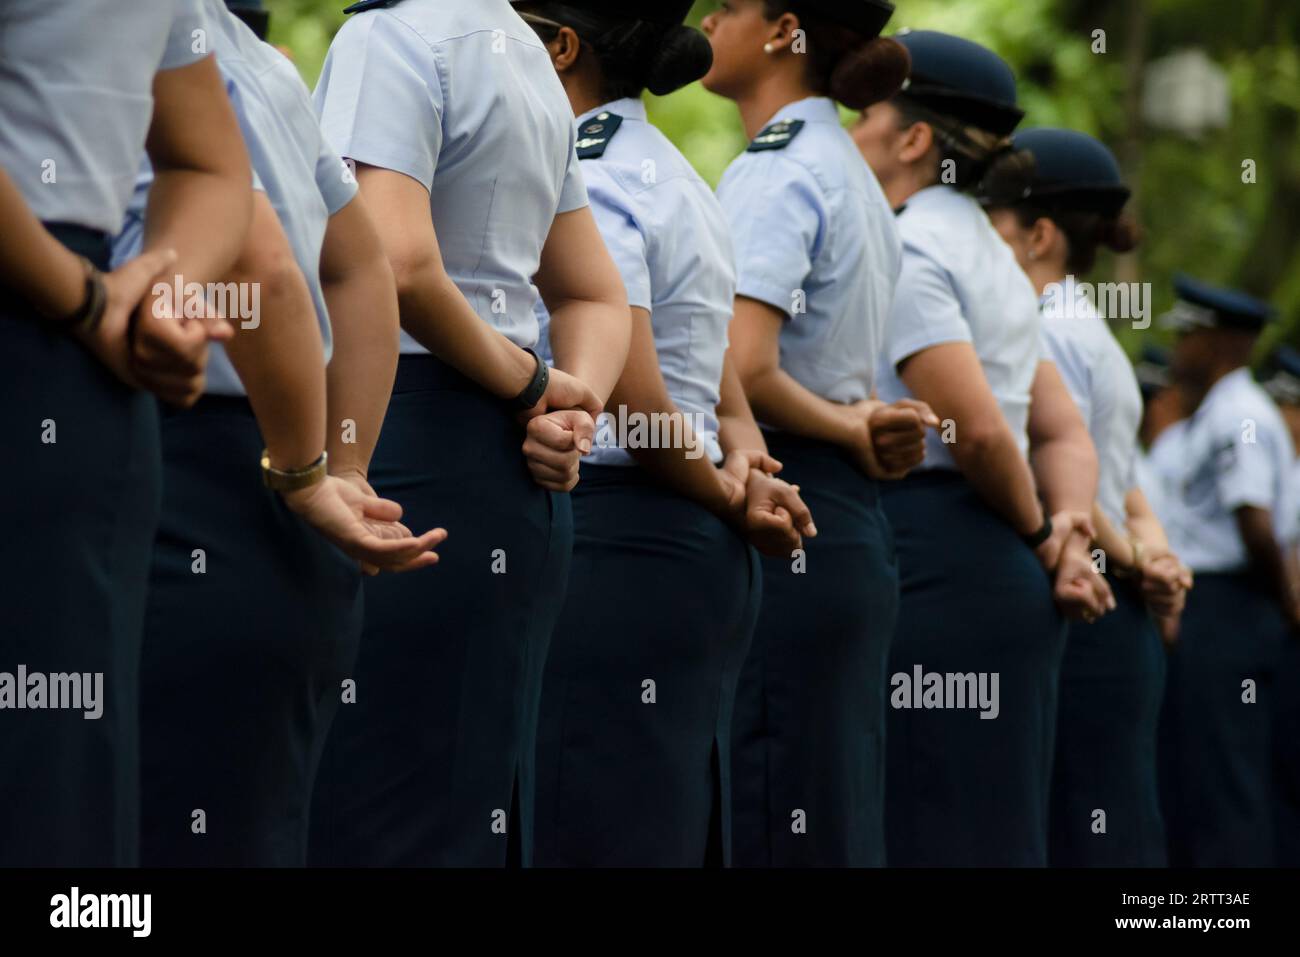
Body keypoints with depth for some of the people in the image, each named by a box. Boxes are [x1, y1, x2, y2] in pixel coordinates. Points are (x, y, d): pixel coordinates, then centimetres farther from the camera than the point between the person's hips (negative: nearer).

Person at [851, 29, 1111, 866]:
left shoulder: (902, 253, -10)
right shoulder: (987, 252, 20)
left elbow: (978, 427, -19)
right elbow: (1064, 432, 18)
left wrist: (1038, 531, -3)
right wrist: (1070, 530, 1)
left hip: (937, 567, -10)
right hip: (1005, 578, 10)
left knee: (936, 834, -9)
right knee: (1001, 831, 9)